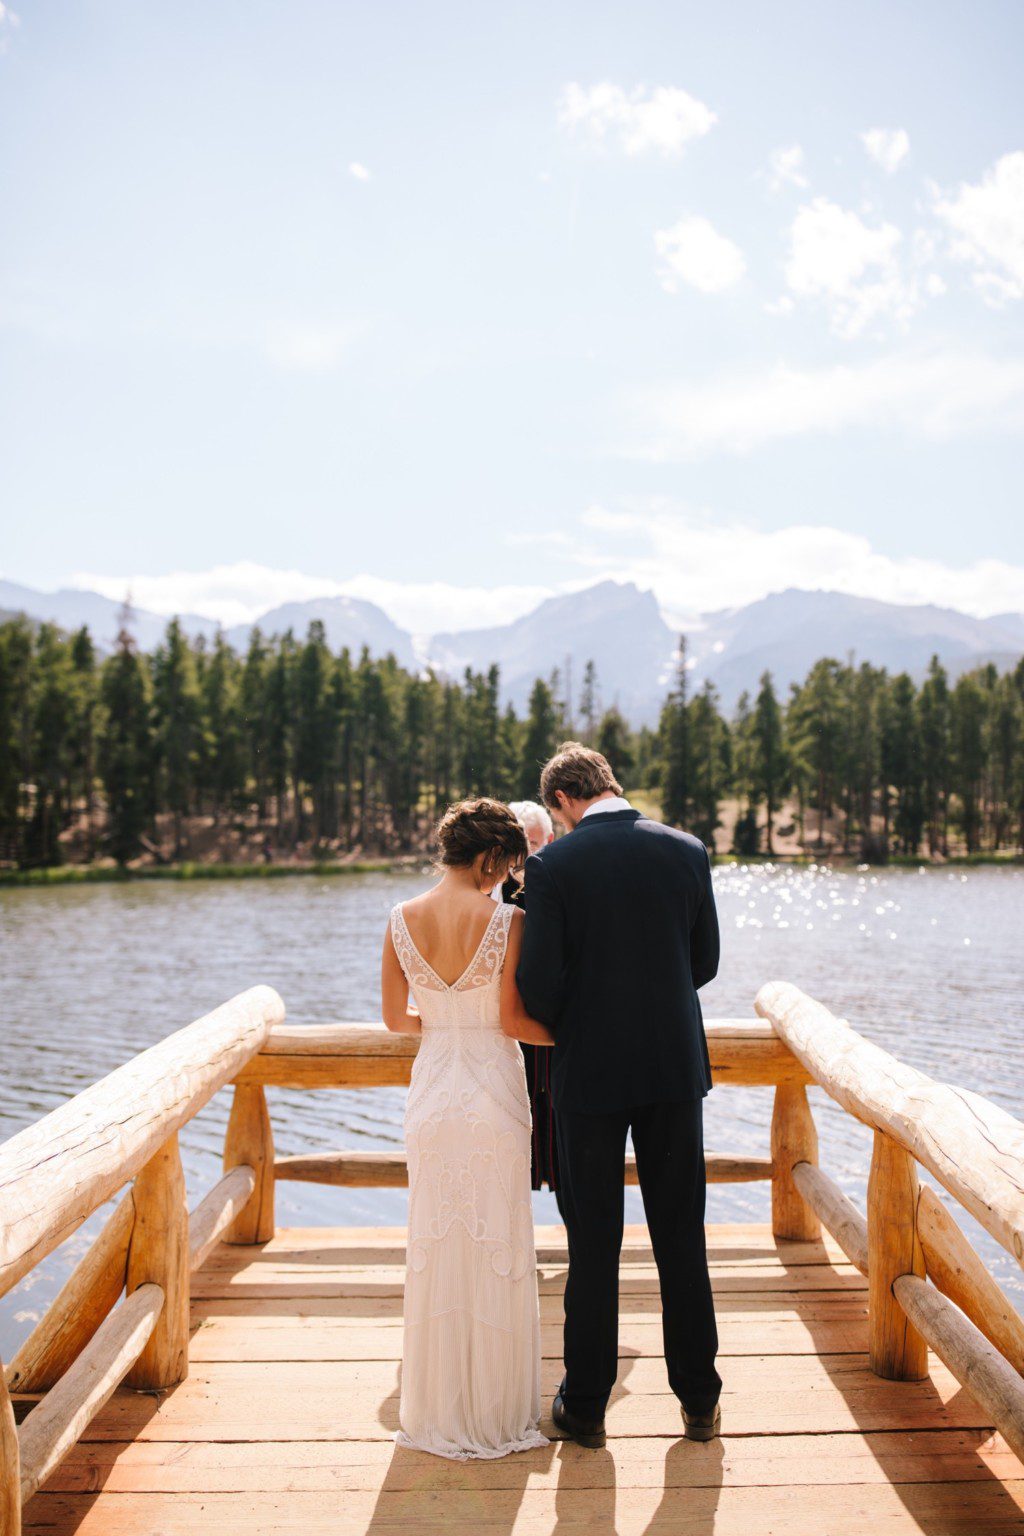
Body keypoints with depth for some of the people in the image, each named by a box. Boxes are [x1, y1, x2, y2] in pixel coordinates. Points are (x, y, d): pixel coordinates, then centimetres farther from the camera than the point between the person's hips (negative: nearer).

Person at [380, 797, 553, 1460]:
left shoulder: (401, 919, -1)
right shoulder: (505, 919, -13)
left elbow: (395, 1016, 5)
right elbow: (512, 1020, -12)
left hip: (432, 1094, 4)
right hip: (494, 1095, -4)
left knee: (436, 1252, 14)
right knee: (497, 1250, 9)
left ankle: (438, 1412, 26)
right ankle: (497, 1412, 20)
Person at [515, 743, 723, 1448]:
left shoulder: (553, 865, -11)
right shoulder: (688, 851, -1)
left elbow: (539, 981, -12)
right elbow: (705, 960, 7)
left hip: (590, 1072, -3)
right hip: (676, 1066, 3)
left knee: (593, 1244, 9)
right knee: (682, 1237, 14)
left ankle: (585, 1406, 21)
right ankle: (700, 1401, 25)